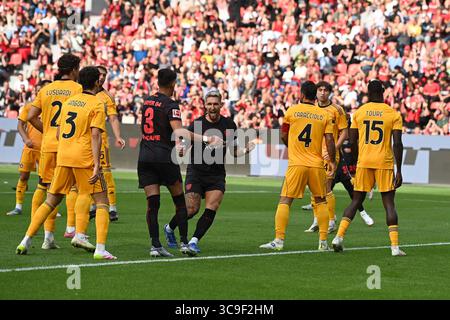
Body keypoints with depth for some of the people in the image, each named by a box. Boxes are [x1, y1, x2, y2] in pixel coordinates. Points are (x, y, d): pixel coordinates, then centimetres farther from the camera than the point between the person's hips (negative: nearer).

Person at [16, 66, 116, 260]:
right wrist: (96, 166, -17)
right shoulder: (97, 104, -5)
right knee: (102, 203, 2)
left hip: (63, 157, 6)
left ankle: (26, 242, 10)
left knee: (50, 202, 15)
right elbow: (95, 135, -14)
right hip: (85, 159, -6)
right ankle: (100, 249, -10)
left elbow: (58, 134, 17)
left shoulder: (68, 102, 14)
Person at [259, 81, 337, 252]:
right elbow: (329, 140, -1)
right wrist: (332, 162, 9)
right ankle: (323, 242, 12)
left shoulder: (292, 111, 0)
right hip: (317, 164, 2)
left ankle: (279, 240, -8)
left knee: (284, 201, 1)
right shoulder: (324, 115, 4)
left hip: (296, 164, -2)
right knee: (321, 201, 14)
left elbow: (284, 135, 9)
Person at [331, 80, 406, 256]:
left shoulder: (359, 113, 3)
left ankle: (339, 237, 2)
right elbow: (398, 144, -8)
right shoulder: (394, 114, -2)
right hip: (385, 163, -2)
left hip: (364, 162, 2)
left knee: (356, 200, 13)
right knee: (389, 204, 2)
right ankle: (395, 246, -4)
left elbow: (352, 142, 4)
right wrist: (399, 171, -5)